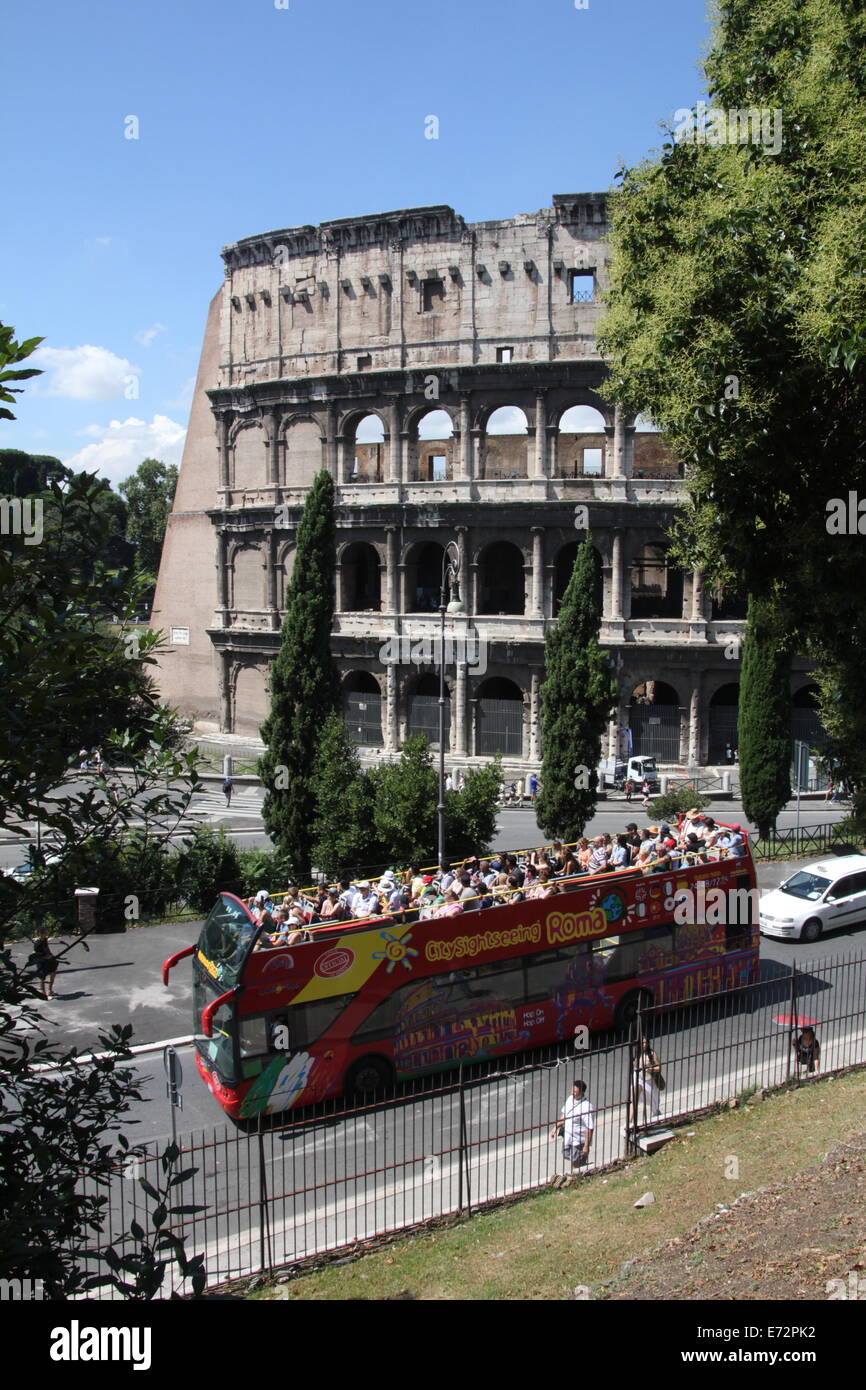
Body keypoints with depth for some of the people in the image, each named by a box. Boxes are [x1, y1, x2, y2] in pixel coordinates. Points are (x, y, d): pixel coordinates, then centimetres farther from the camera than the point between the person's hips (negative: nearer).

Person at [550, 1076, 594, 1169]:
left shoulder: (586, 1108, -27)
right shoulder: (570, 1099, -3)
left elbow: (590, 1129, -24)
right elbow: (564, 1115, 13)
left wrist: (586, 1146, -22)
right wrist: (556, 1127, 14)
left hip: (578, 1141, -8)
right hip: (567, 1138, 8)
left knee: (577, 1165, 5)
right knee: (567, 1157, 24)